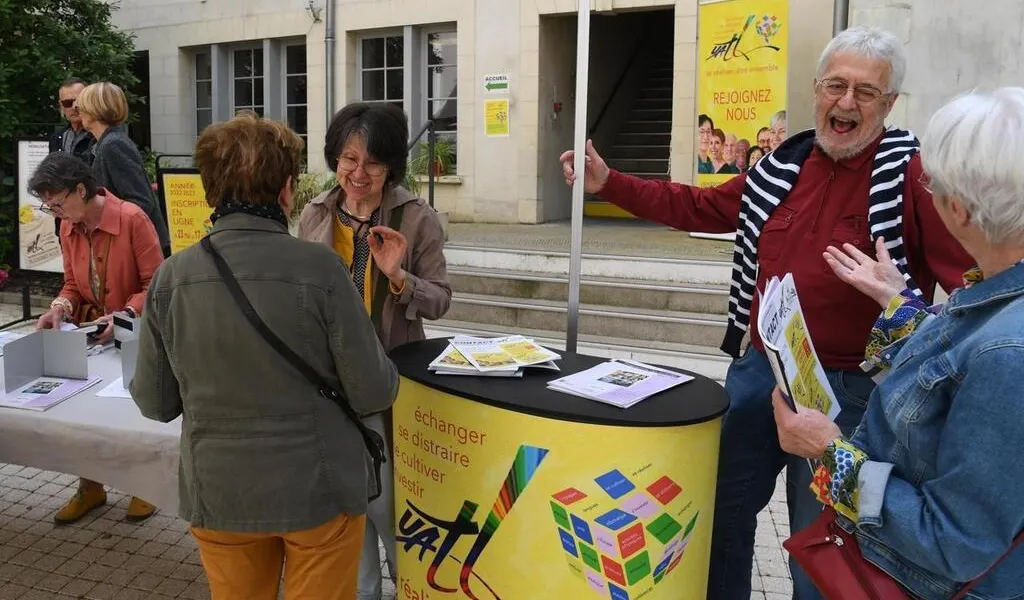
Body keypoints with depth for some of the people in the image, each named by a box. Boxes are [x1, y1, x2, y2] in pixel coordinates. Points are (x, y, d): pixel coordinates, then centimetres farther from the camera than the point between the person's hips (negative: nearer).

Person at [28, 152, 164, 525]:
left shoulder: (132, 219, -21)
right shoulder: (68, 228, 0)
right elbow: (73, 284, 8)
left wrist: (123, 316, -31)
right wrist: (60, 308, -11)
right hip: (89, 334, 6)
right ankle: (90, 488, 27)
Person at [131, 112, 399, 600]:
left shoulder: (171, 278, -10)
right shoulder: (319, 268, -19)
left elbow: (154, 403, 0)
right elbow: (373, 394, -14)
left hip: (218, 495, 3)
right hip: (319, 491, -2)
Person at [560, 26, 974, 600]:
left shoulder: (912, 175, -13)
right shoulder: (783, 166, 4)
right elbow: (699, 207, 13)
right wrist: (609, 183, 9)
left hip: (846, 389, -6)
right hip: (758, 368, 6)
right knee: (722, 504, 22)